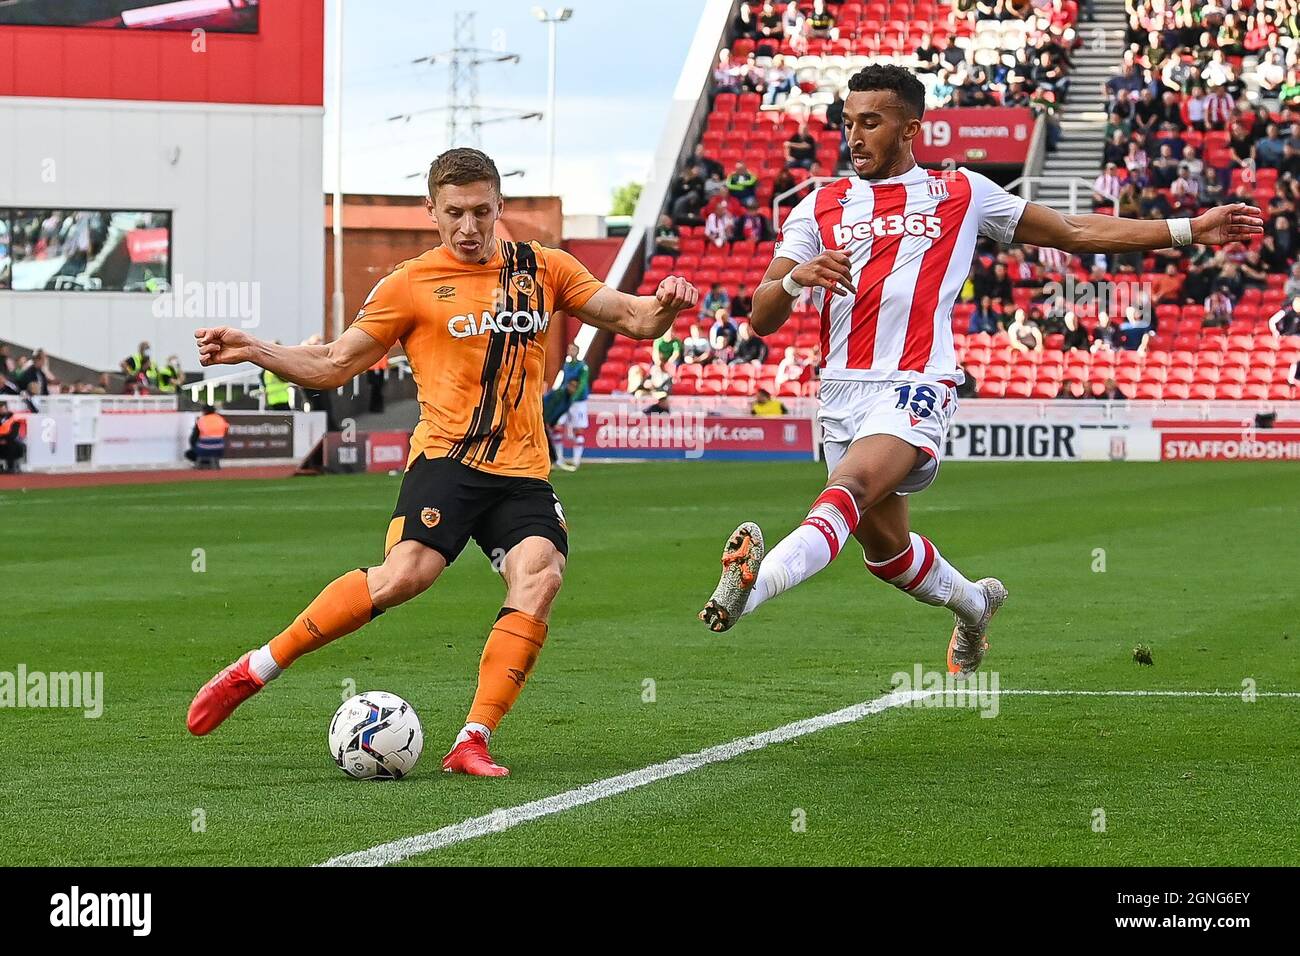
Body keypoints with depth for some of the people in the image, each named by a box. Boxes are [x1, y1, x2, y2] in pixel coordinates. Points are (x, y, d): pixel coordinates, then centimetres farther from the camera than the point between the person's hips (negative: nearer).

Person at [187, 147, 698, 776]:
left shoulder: (544, 270, 14)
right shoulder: (411, 285, 7)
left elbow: (629, 318, 17)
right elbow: (332, 365, 11)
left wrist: (662, 306, -6)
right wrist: (253, 352, -4)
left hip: (523, 473, 3)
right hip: (447, 458, -3)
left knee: (540, 576, -24)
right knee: (407, 572, -27)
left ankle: (471, 744, -20)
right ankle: (254, 671, -14)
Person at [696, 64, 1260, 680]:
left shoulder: (961, 194, 12)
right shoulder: (820, 207, 15)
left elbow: (1076, 233, 19)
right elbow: (761, 319, 9)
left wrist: (1190, 230, 14)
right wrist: (795, 278, -15)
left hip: (915, 388, -5)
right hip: (842, 392, 5)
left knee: (849, 487, -32)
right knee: (884, 548, 15)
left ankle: (754, 582, -57)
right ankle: (973, 604, 45)